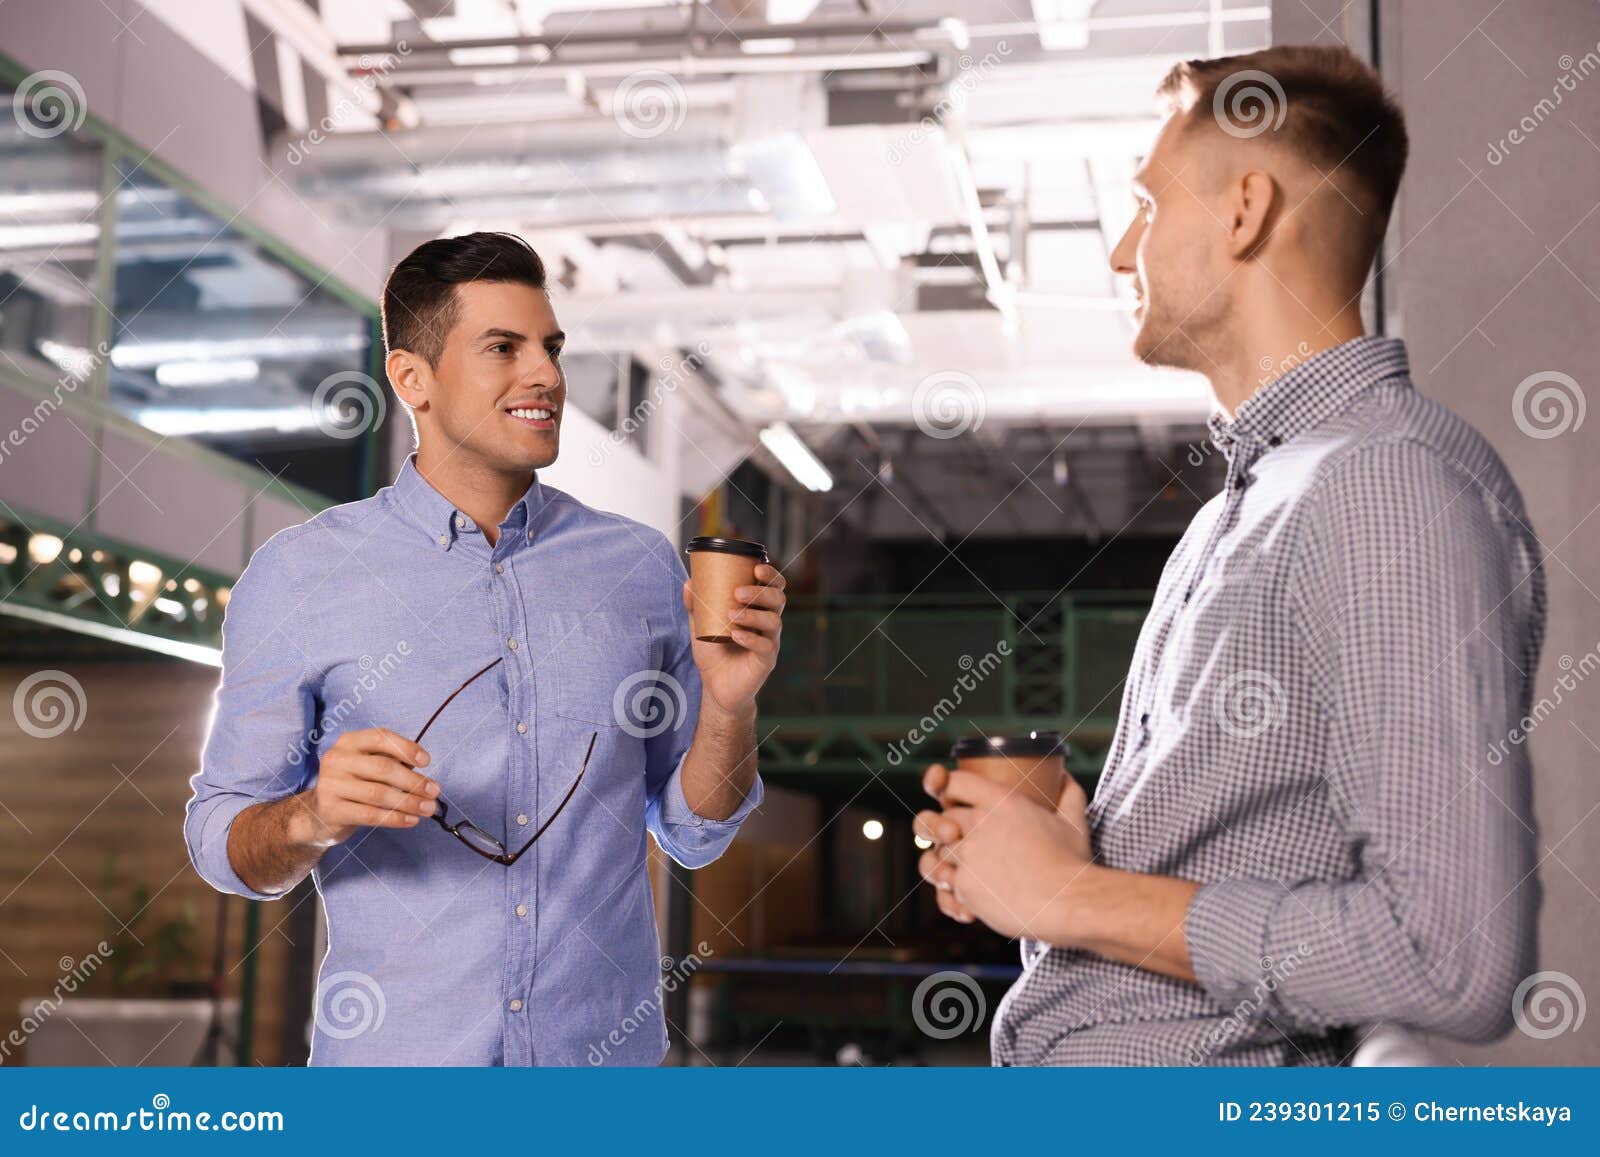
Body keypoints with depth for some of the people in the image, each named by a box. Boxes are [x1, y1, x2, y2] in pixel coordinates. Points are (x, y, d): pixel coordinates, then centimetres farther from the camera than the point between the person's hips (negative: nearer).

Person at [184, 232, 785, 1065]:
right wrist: (313, 818, -22)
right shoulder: (297, 575, -6)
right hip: (393, 1050, -2)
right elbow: (221, 842, -3)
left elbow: (692, 835, 4)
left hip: (606, 1044, 2)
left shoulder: (641, 566, 0)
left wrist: (728, 703, -13)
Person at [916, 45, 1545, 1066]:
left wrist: (1074, 895, -17)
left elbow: (1457, 957, -25)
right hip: (1061, 1053, 8)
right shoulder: (1241, 507, 13)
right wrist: (1034, 847, 0)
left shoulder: (1397, 488, -18)